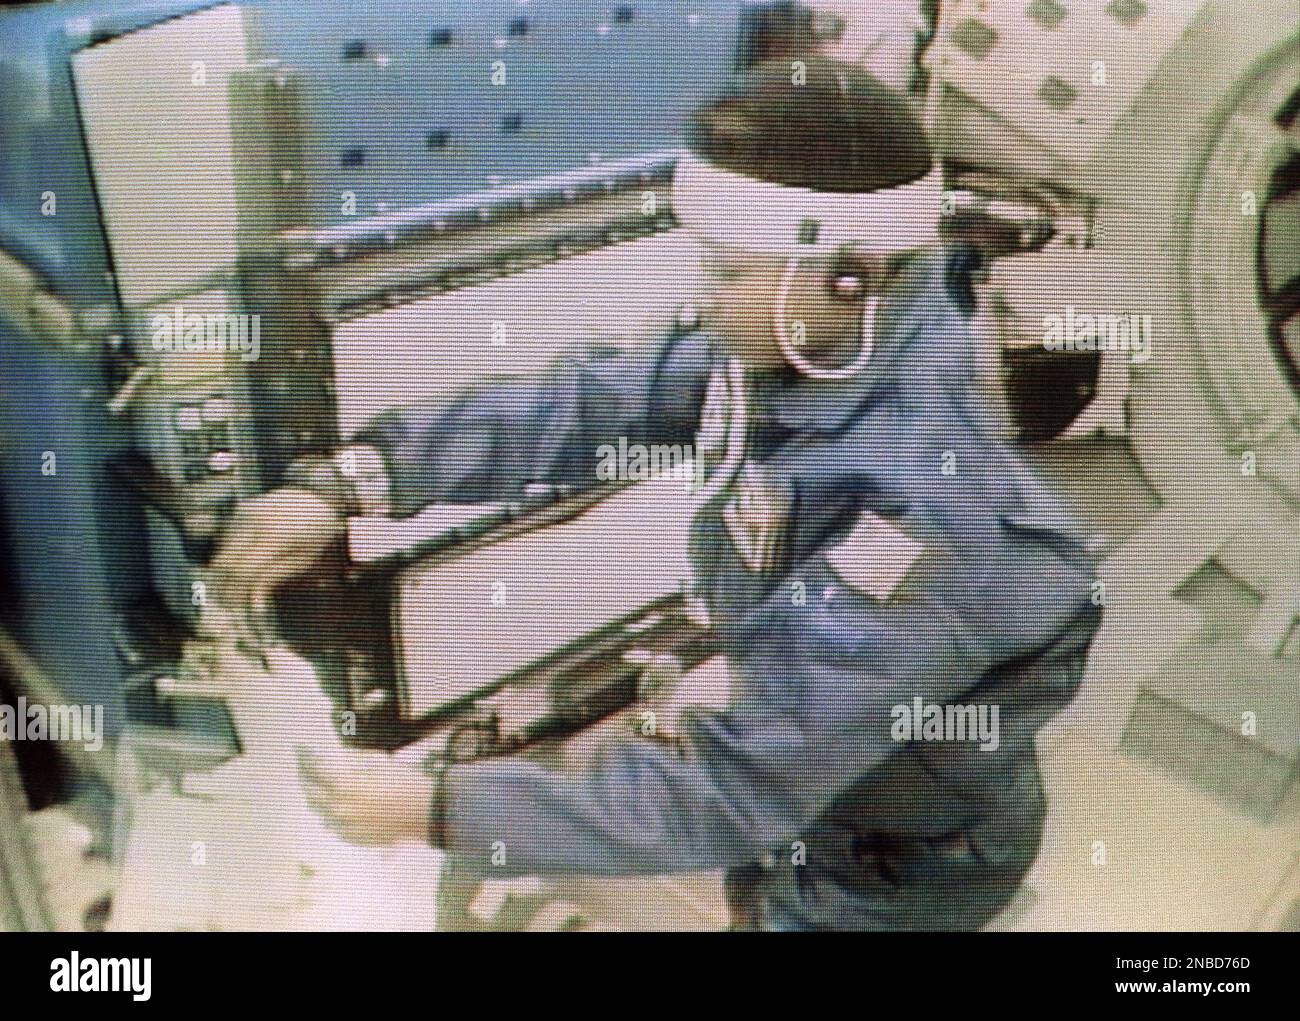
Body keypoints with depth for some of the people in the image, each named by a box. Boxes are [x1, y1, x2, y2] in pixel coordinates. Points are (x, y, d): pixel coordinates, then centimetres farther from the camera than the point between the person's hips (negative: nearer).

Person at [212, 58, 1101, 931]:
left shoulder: (917, 527, -40)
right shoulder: (814, 353, -18)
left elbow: (735, 795, -35)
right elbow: (594, 404, -12)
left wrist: (440, 809, -30)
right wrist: (347, 482, -19)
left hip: (900, 871, -6)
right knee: (756, 902, 29)